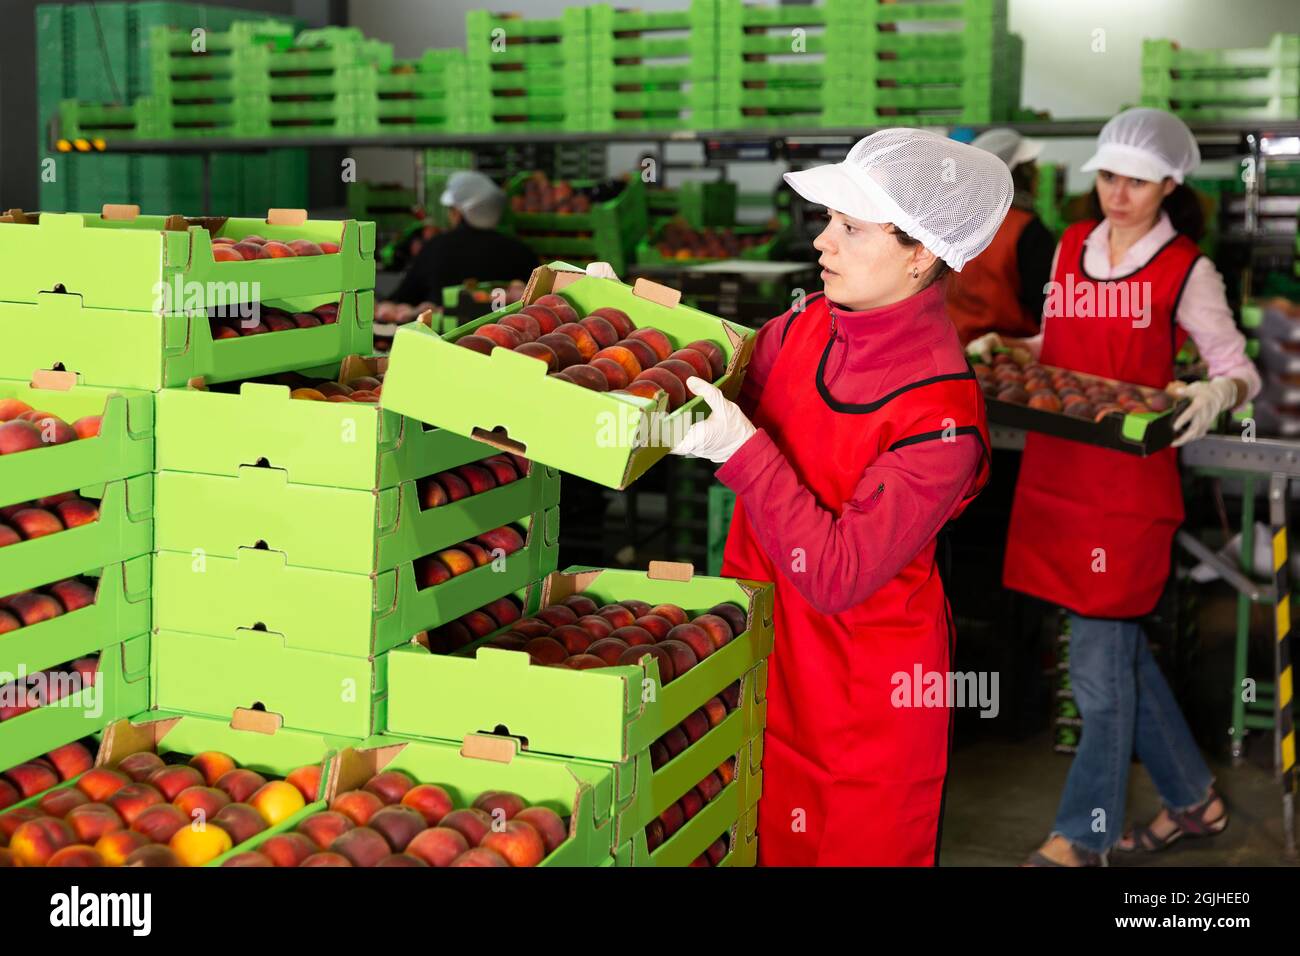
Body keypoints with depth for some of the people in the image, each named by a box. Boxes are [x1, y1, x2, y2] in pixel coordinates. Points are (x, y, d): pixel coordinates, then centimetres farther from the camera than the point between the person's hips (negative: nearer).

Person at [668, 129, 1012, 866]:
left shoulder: (940, 417, -26)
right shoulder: (809, 325, -6)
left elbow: (836, 576, -27)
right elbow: (720, 397, 10)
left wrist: (742, 448, -32)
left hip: (863, 693, -6)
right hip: (764, 654, 7)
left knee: (856, 847, 13)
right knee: (768, 842, 21)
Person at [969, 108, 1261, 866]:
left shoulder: (1185, 271, -5)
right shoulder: (1073, 247, 10)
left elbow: (1240, 368, -4)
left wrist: (1218, 393, -26)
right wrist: (1002, 349, 3)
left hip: (1128, 483, -6)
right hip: (1055, 474, 6)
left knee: (1100, 663, -1)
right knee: (1122, 648, 15)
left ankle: (1083, 838, 11)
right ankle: (1193, 799, 32)